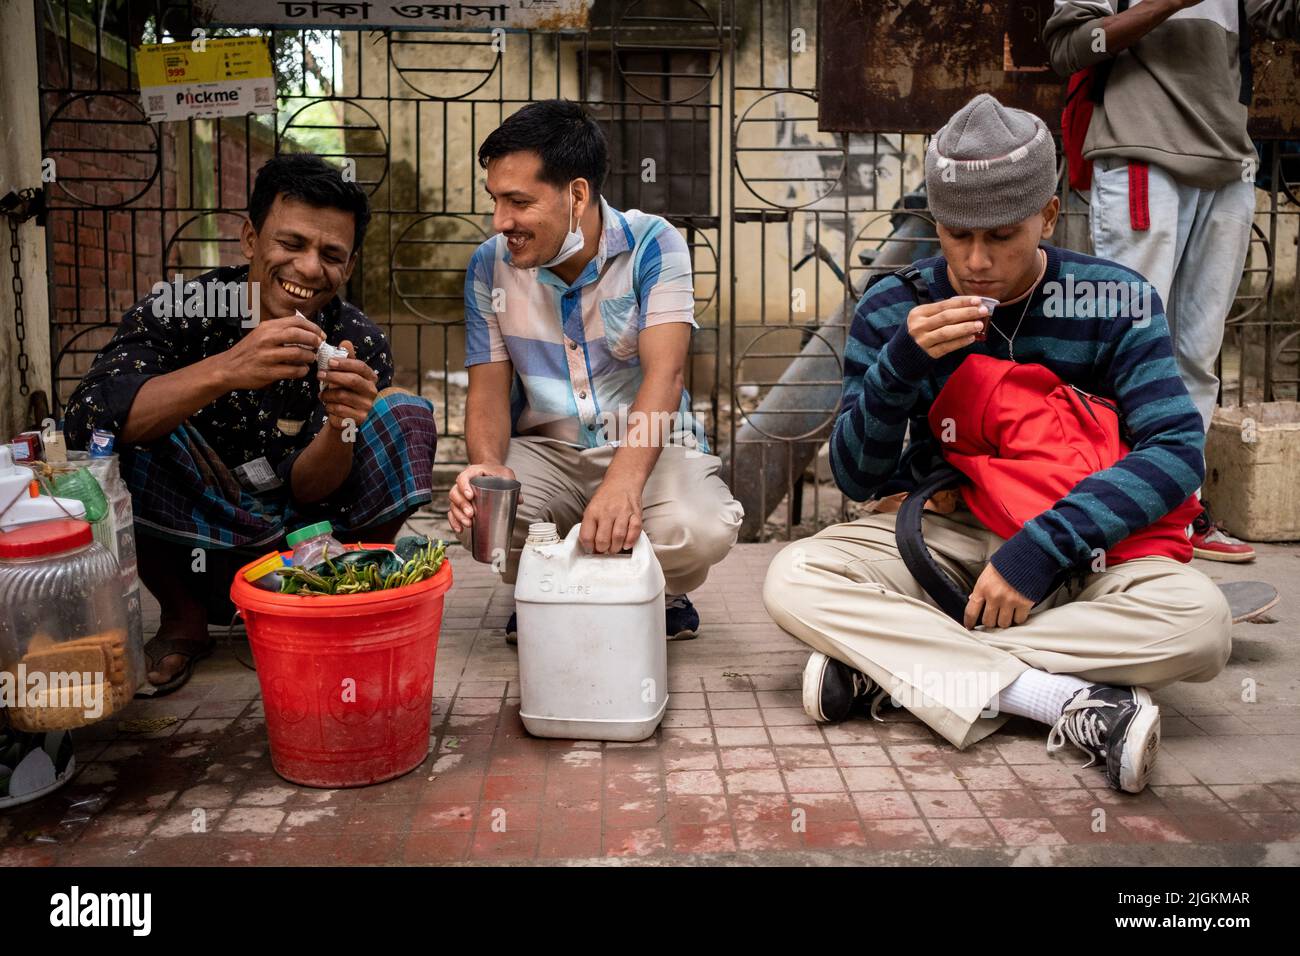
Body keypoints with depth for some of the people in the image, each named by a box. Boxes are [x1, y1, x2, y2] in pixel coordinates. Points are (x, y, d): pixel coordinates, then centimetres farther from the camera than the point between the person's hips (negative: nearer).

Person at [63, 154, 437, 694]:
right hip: (187, 546, 0)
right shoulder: (176, 310, -12)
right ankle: (183, 621, -3)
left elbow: (307, 492, -13)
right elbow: (84, 420, -28)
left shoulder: (357, 342, -9)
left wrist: (342, 427, -36)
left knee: (409, 417, -17)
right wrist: (225, 370, -41)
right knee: (129, 429, -27)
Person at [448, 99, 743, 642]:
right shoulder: (490, 265, -2)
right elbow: (489, 389, -3)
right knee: (478, 509, -29)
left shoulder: (652, 246, -13)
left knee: (698, 529, -33)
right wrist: (487, 463, -27)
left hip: (650, 448, -2)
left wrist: (624, 481, -43)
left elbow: (664, 373, -25)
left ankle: (659, 593, 7)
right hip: (546, 452, 3)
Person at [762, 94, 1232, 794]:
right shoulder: (891, 310, -6)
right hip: (936, 533, 0)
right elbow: (855, 480, -7)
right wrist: (901, 365, -26)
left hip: (1077, 551, 1)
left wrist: (1040, 548, -26)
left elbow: (1177, 449, -14)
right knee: (792, 579, -27)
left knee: (1198, 619, -30)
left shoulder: (1114, 302, -5)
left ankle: (882, 659, -24)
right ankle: (1069, 701, -30)